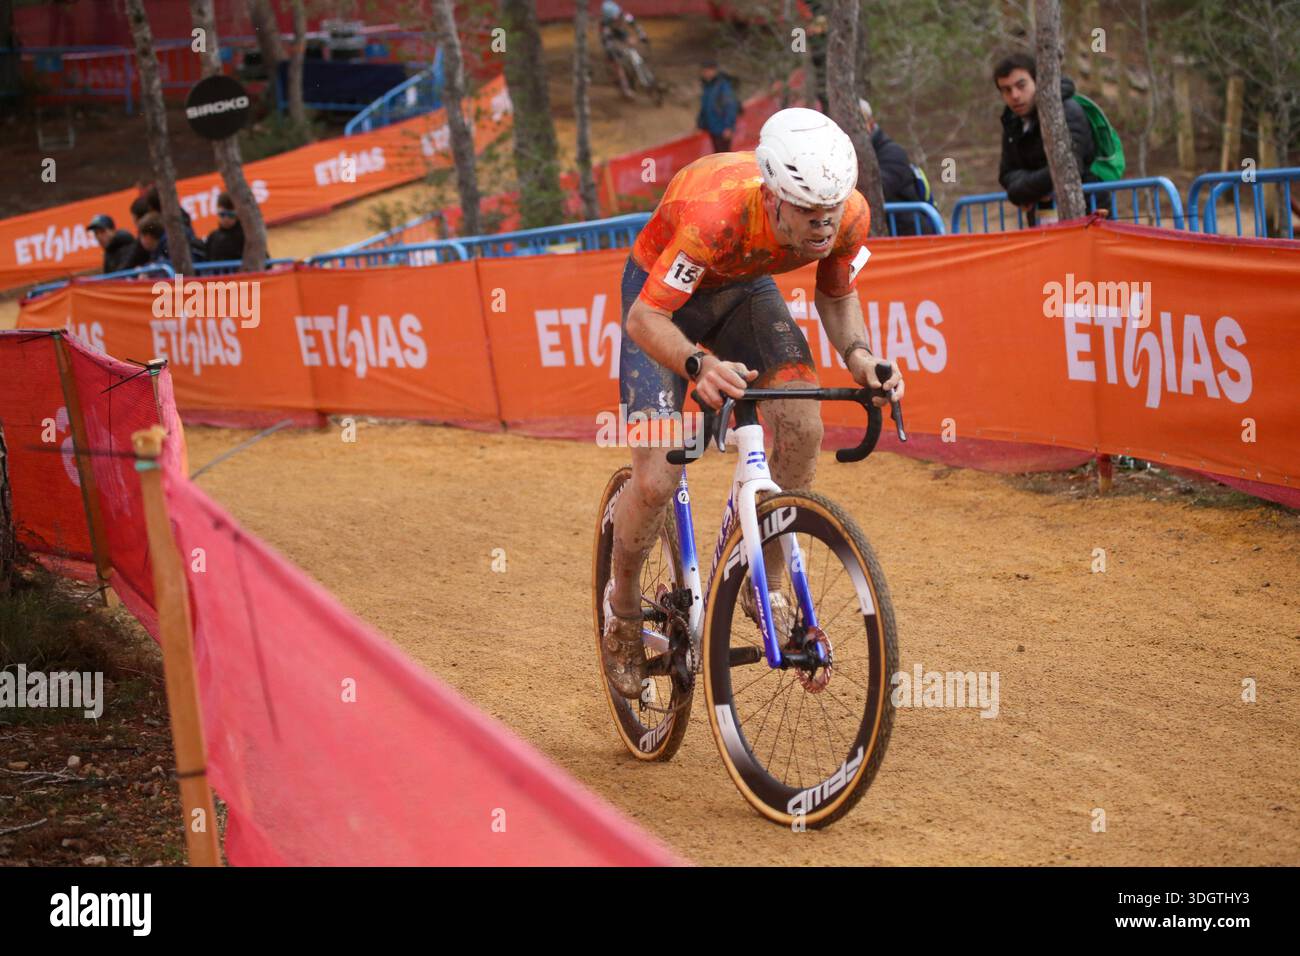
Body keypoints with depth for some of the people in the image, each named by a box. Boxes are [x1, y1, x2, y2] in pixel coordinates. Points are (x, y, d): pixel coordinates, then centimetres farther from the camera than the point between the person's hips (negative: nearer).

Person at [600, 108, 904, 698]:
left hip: (746, 287, 4)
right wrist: (700, 365, -57)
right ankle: (623, 605, 17)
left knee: (803, 430, -20)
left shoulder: (850, 216, -27)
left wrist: (858, 354, -24)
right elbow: (643, 319, -38)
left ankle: (764, 587, 2)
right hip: (665, 298, -4)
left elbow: (836, 294, -4)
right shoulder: (717, 214, -43)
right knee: (656, 483, -13)